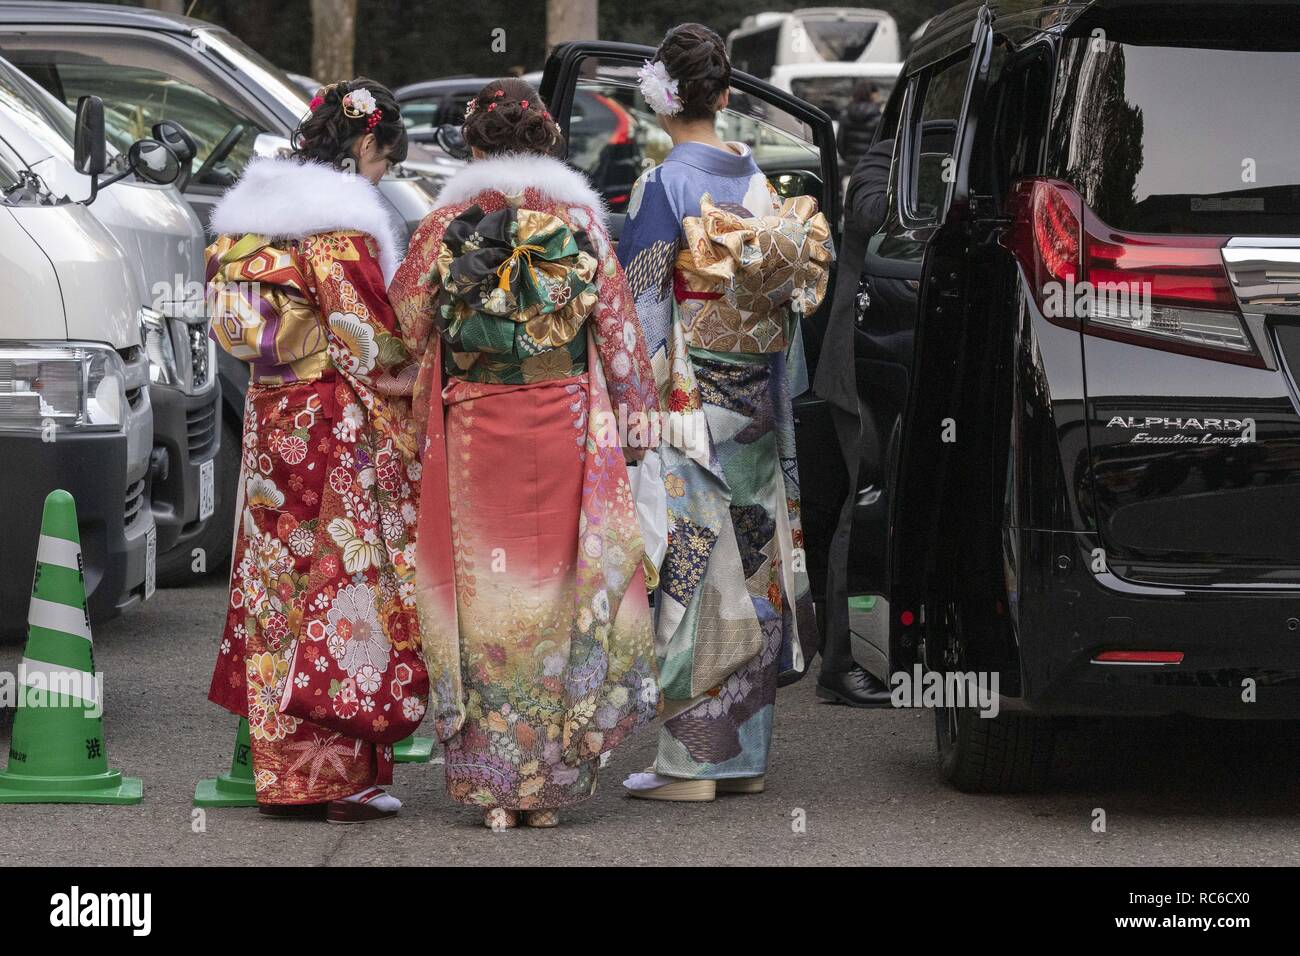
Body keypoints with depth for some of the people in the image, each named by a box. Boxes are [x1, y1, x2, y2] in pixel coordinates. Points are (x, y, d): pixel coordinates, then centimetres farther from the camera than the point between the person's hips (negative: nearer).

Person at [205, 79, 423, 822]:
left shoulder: (254, 211, 12)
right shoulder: (343, 221, -13)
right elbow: (370, 338, -15)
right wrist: (414, 373, 3)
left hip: (270, 419, 8)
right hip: (339, 424, -8)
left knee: (281, 582, 10)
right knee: (344, 580, -5)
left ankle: (283, 769, 12)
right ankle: (342, 772, -5)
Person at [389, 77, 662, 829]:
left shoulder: (447, 225, 0)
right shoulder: (579, 218, 1)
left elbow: (403, 324, 6)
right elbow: (618, 326, 2)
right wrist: (637, 421, 9)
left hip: (473, 430, -1)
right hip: (565, 426, 1)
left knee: (484, 592, 4)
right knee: (558, 589, 6)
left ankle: (492, 782, 4)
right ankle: (551, 781, 6)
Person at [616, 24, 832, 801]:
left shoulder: (664, 187, -11)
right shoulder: (758, 183, 7)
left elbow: (640, 304, -12)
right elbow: (792, 293, 13)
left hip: (688, 407, -6)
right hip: (754, 408, 6)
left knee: (690, 569, -4)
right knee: (747, 564, 10)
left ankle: (692, 758, -4)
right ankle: (747, 754, 14)